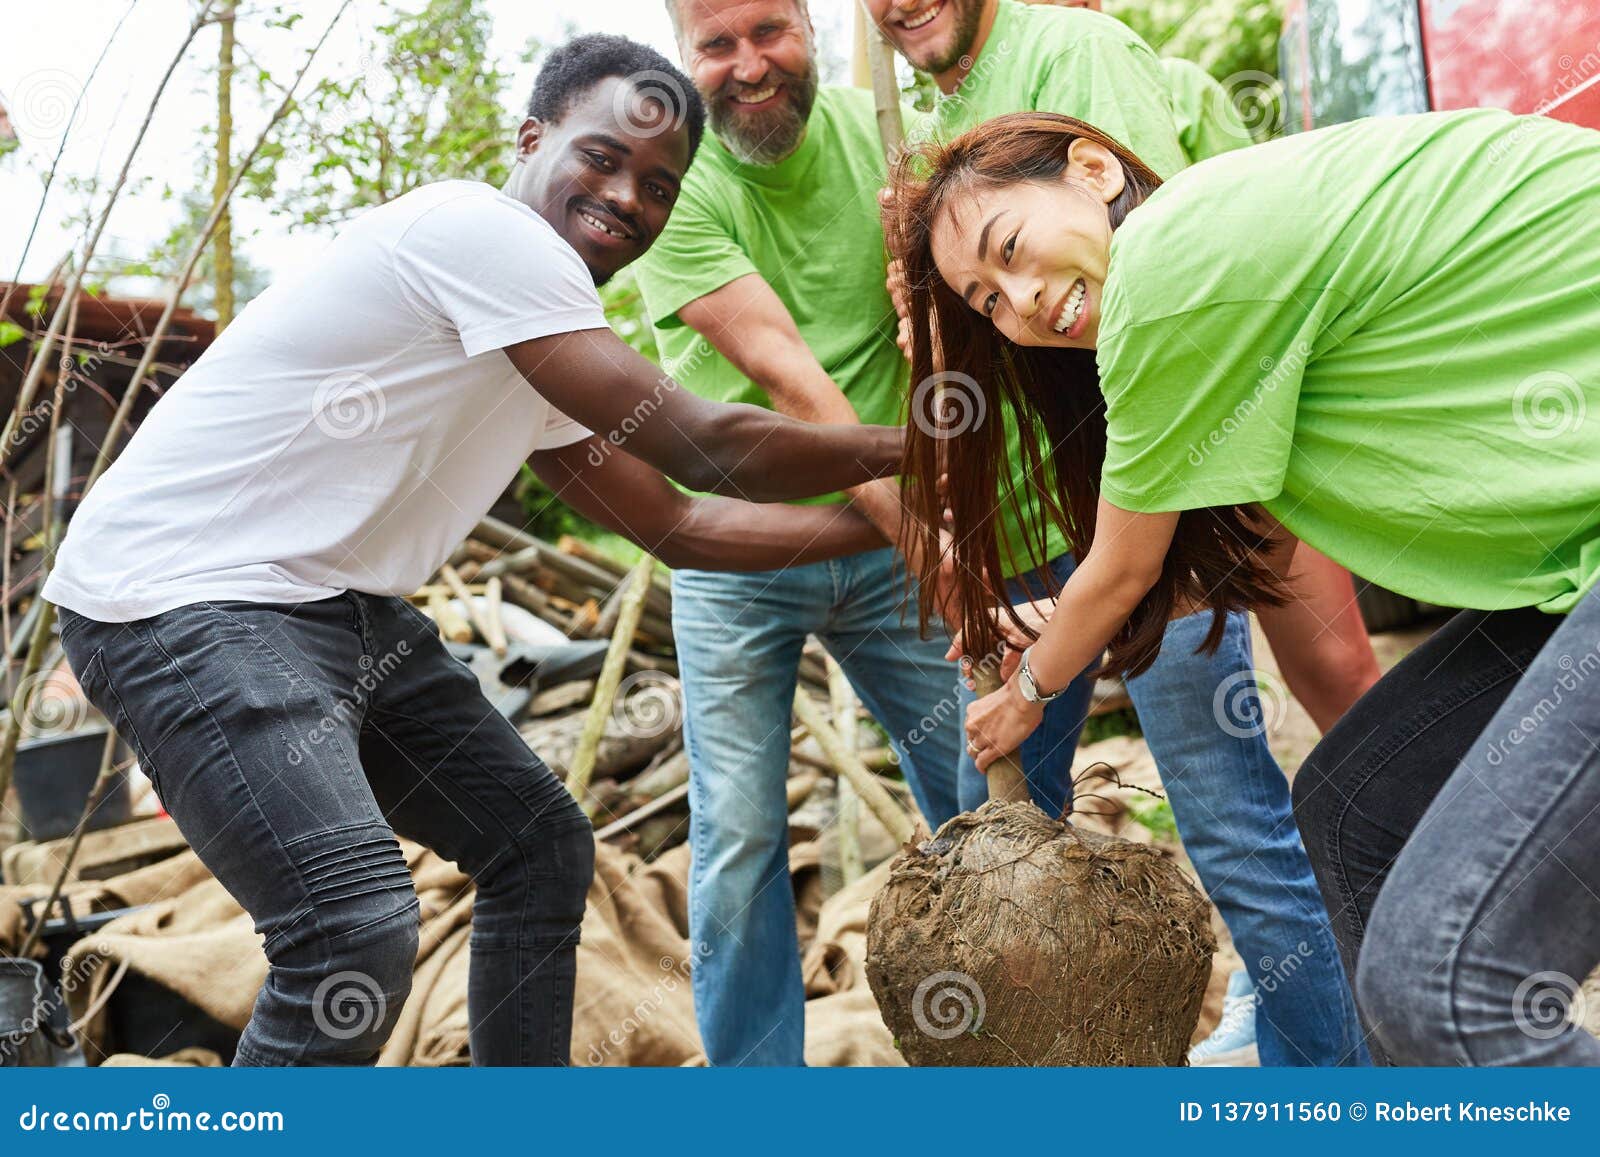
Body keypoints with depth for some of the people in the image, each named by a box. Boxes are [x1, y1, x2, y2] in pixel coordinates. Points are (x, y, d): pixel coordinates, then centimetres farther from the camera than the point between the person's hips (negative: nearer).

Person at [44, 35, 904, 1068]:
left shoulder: (547, 351, 13)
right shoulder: (477, 229, -16)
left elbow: (681, 525, 16)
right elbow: (704, 447, -19)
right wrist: (904, 451, -6)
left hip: (342, 608, 10)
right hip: (186, 598, -10)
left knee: (542, 845, 14)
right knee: (359, 926, -25)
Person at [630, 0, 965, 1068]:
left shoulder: (879, 133, -1)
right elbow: (781, 369, -20)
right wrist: (912, 518, -27)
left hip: (884, 542, 3)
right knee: (739, 835, 0)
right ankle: (755, 1074, 20)